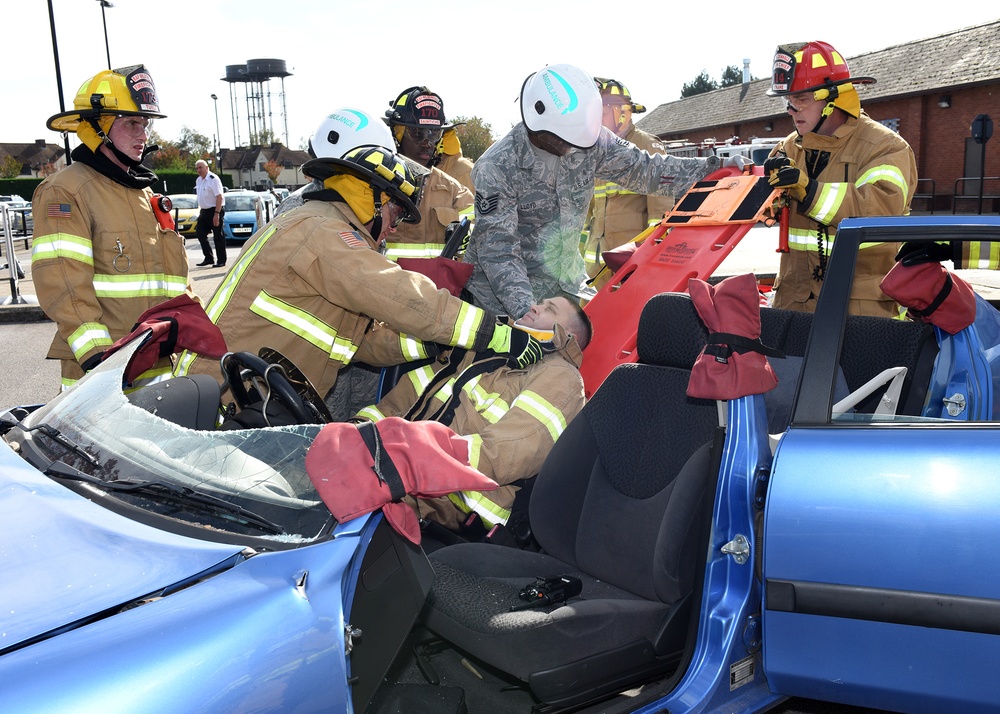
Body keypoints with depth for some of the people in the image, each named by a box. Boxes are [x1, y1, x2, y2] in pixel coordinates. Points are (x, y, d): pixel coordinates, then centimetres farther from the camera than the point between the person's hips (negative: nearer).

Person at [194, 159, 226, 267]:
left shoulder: (213, 179, -14)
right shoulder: (198, 180, 12)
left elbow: (219, 197, -19)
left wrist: (217, 214, -24)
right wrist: (201, 211, 15)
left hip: (215, 210, -9)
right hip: (204, 211, 9)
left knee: (218, 236, -3)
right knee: (200, 234, 6)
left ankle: (221, 261, 5)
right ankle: (208, 258, 15)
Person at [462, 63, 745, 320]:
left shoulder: (590, 141, -9)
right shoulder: (496, 168, -21)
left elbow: (643, 169, 1)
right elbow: (497, 247, -23)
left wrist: (713, 167, -7)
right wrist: (524, 310, -36)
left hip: (567, 281, 5)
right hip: (503, 289, -4)